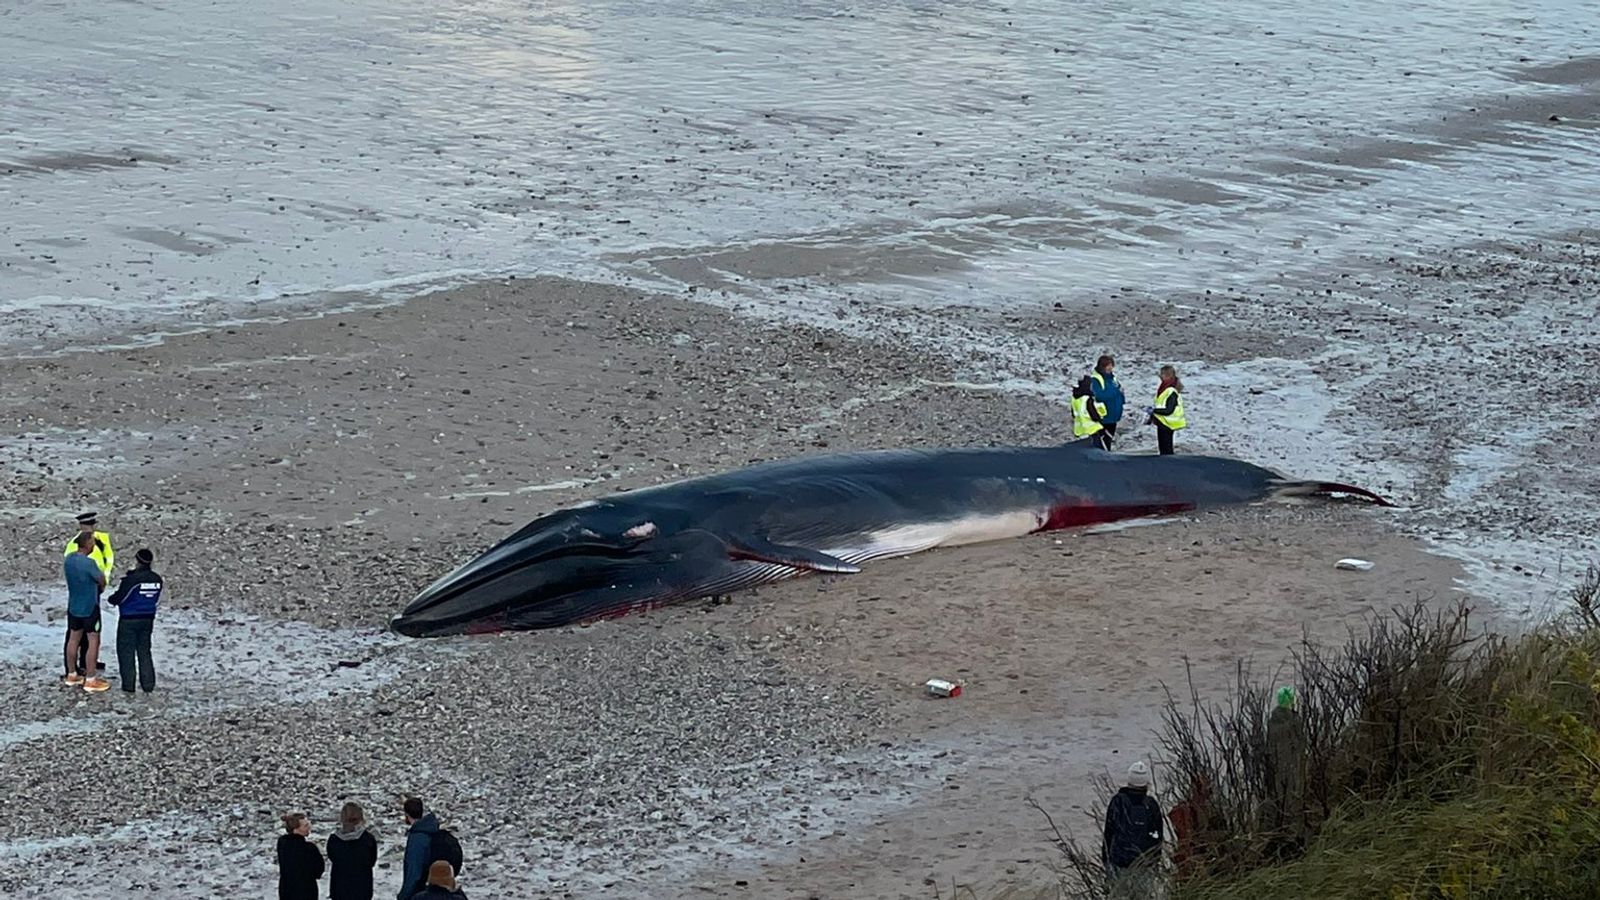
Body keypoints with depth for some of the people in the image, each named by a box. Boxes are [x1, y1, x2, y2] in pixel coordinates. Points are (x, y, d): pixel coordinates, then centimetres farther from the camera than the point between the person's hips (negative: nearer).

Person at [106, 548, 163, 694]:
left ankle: (128, 685, 8)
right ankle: (148, 684, 14)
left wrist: (110, 599, 9)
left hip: (129, 621, -5)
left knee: (126, 652, 6)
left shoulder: (131, 579, -21)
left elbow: (118, 598, -13)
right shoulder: (157, 580, -3)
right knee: (144, 651, 15)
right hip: (148, 620, 5)